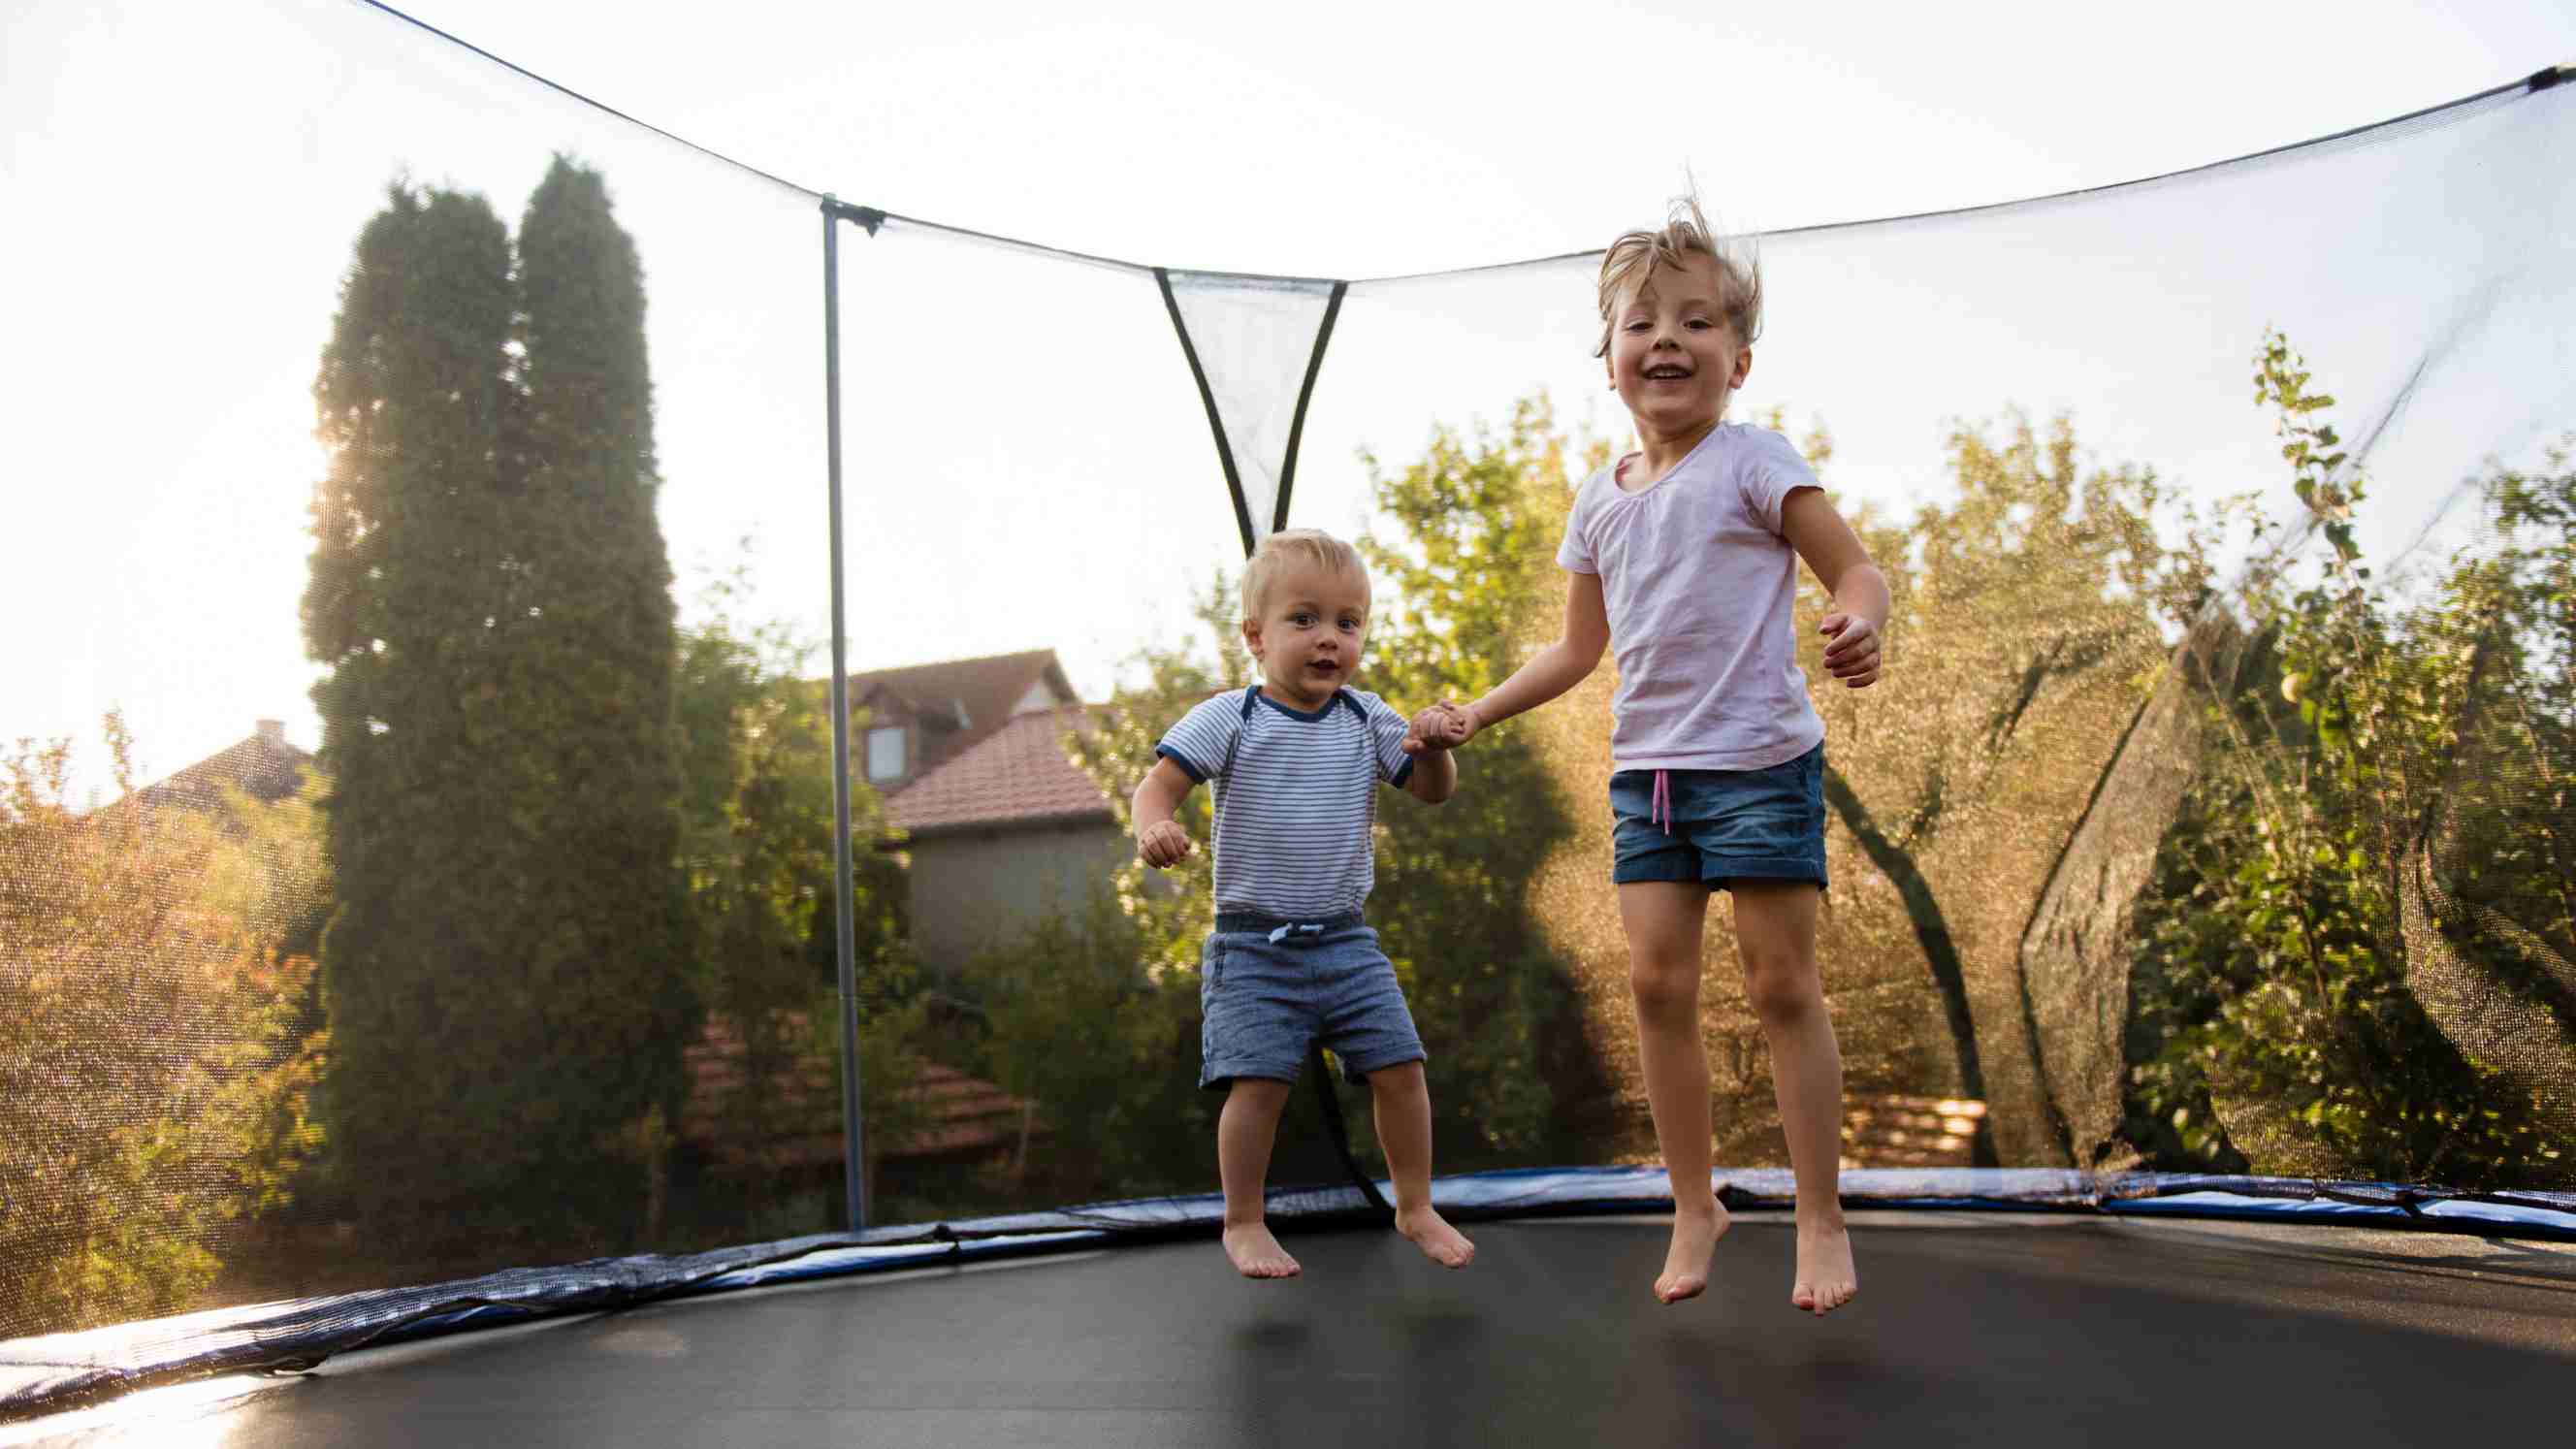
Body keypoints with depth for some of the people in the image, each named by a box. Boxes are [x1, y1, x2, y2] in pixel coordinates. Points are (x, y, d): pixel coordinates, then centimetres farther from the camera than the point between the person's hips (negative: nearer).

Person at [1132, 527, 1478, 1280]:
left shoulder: (1367, 720, 4)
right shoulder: (1230, 719, -7)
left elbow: (1432, 790, 7)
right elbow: (1160, 781, -12)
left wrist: (1435, 745, -15)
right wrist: (1154, 827, -34)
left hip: (1346, 938, 4)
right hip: (1253, 942, -3)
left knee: (1398, 1067, 1)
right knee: (1259, 1081, -10)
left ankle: (1415, 1207, 19)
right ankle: (1243, 1224, 10)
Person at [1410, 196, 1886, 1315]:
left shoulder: (1751, 462, -4)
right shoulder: (1600, 501, 12)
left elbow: (1855, 568, -7)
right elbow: (1579, 648, 21)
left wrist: (1860, 625, -30)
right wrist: (1475, 715, 15)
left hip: (1758, 759, -5)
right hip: (1646, 767, 5)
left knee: (1781, 983, -1)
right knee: (1657, 981, 3)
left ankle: (1821, 1221, 10)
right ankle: (1694, 1207, 17)